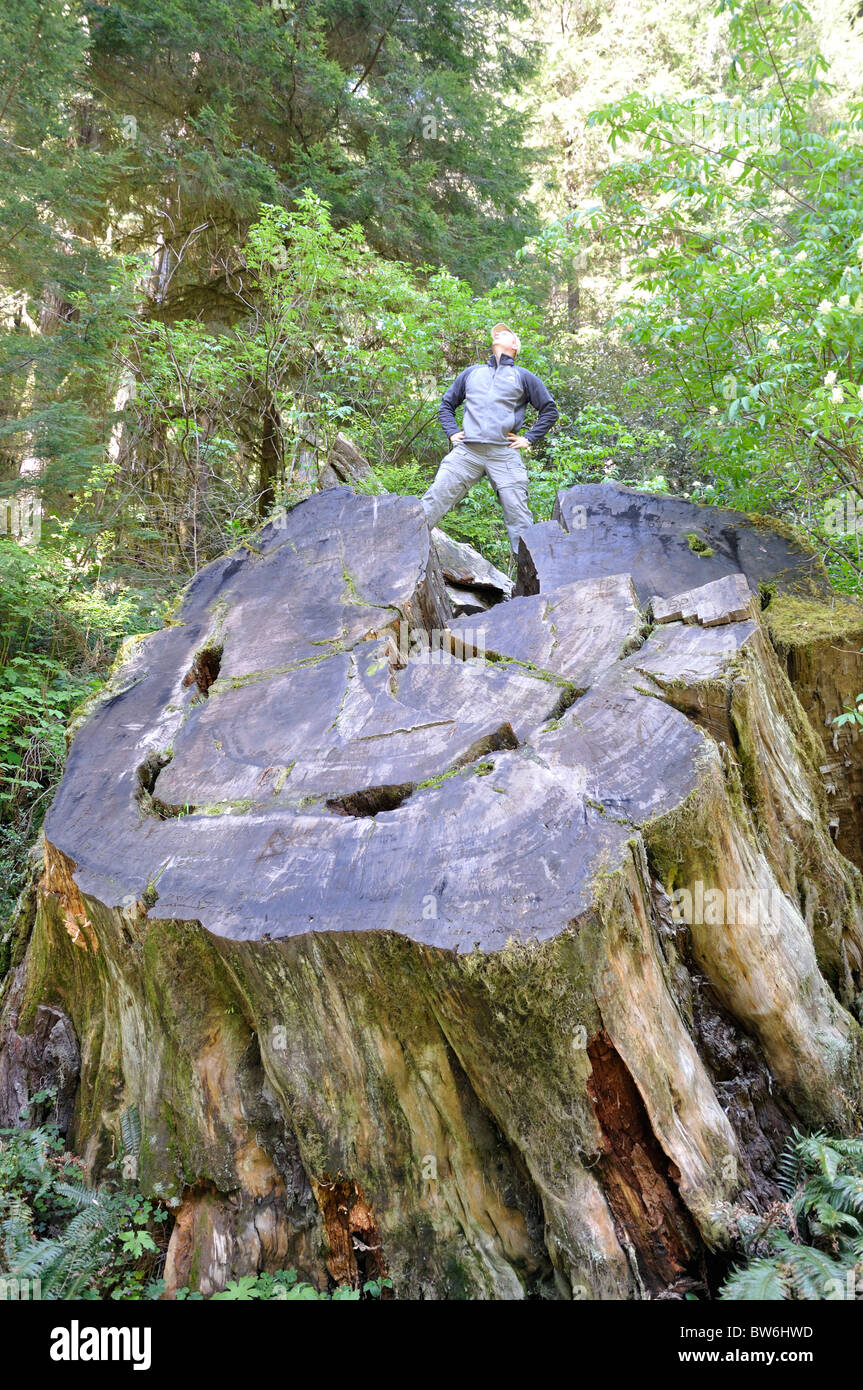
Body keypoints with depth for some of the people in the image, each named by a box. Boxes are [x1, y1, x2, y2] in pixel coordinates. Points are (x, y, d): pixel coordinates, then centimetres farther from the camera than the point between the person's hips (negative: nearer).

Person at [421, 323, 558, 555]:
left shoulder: (523, 377, 18)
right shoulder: (471, 373, 25)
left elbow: (549, 411, 18)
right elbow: (446, 405, 32)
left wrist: (529, 439, 6)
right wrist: (452, 432, 14)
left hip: (505, 455, -2)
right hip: (466, 452, 2)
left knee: (519, 518, -8)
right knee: (433, 502, -11)